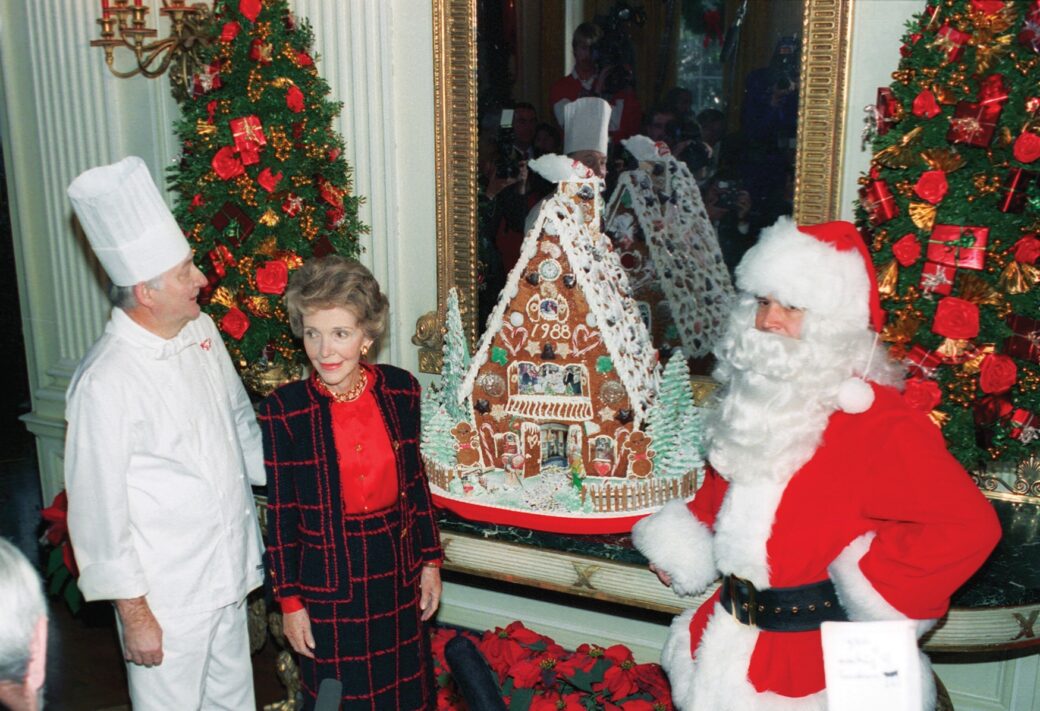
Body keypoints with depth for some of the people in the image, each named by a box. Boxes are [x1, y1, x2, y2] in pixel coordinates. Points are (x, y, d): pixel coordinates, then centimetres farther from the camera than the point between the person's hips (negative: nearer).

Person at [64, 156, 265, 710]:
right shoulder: (106, 383, -24)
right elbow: (99, 512, -19)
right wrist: (132, 612, -14)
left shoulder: (202, 332, -1)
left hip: (229, 570, 7)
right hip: (166, 598, -7)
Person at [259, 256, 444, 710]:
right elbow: (280, 513, -9)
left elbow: (414, 480, 4)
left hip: (397, 569, 3)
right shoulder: (283, 411, -15)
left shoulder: (400, 390, -6)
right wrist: (290, 601, -5)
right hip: (327, 579, -3)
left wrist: (431, 560, 7)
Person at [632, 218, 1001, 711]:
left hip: (821, 656, -7)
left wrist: (875, 591, -19)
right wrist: (679, 549, 11)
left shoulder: (878, 421, -20)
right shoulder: (754, 399, 5)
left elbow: (965, 524, -24)